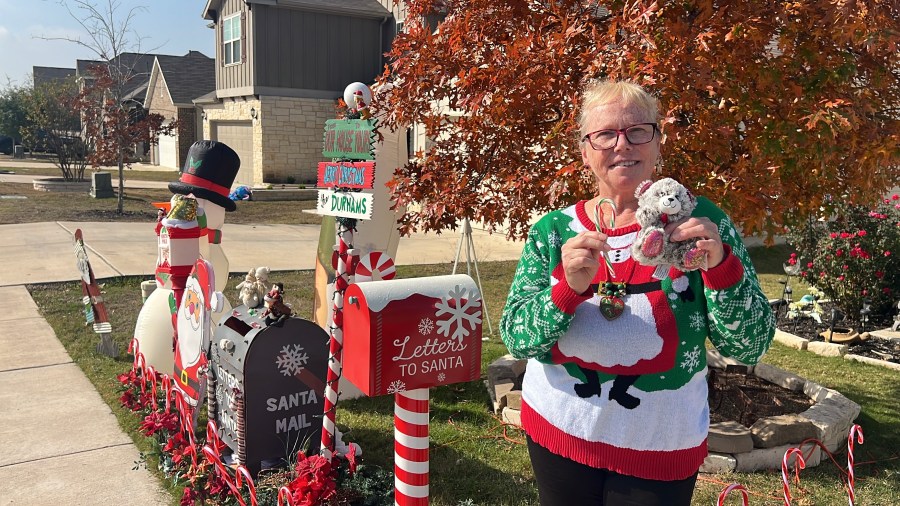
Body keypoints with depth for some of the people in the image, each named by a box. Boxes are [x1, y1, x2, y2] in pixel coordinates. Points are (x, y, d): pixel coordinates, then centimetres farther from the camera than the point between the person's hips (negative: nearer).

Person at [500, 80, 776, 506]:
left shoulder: (697, 221, -8)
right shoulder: (553, 230, -4)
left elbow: (749, 347, -10)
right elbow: (517, 339, -10)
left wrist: (720, 267, -27)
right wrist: (568, 287, -27)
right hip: (557, 432, 2)